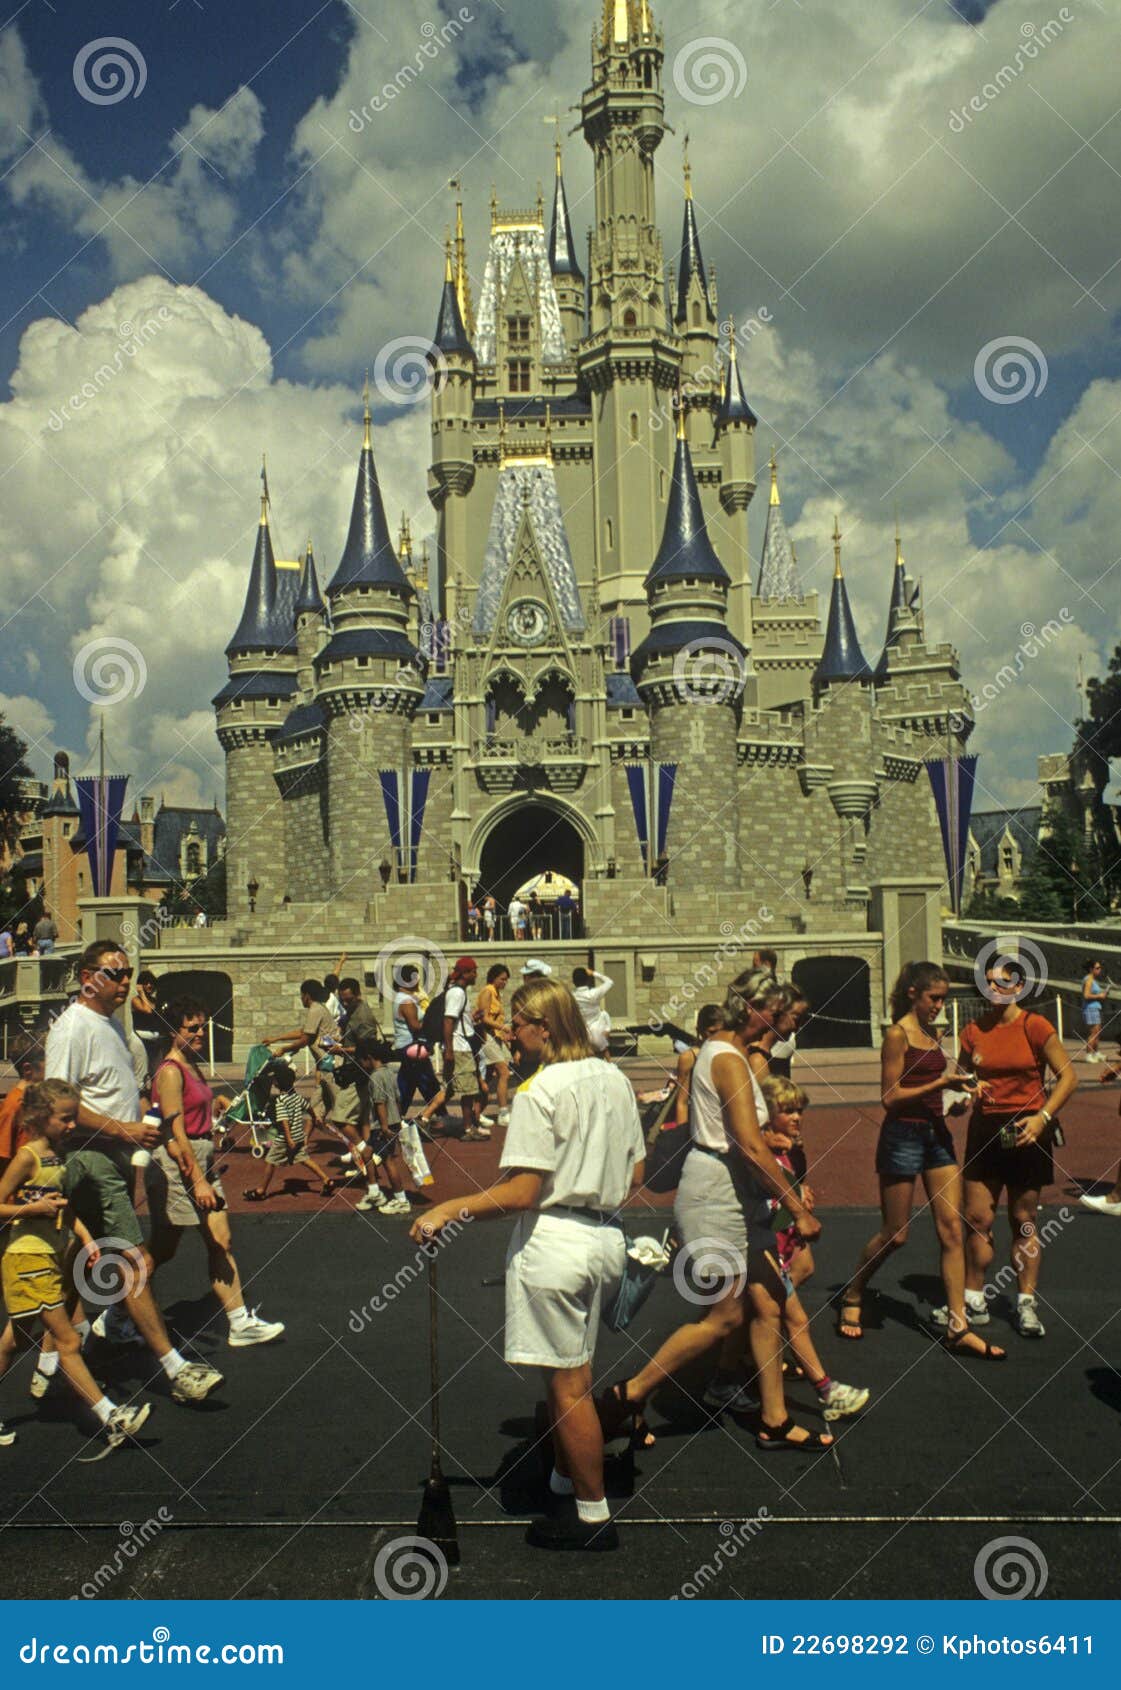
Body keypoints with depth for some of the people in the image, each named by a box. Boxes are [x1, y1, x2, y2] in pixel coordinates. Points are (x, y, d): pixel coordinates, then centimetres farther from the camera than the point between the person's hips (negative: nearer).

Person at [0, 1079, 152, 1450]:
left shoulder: (60, 1156, 9)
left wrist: (85, 1237, 10)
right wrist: (34, 1208, -25)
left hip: (53, 1257, 8)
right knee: (68, 1342, -6)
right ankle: (110, 1419, -6)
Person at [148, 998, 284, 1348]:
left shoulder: (192, 1066, 13)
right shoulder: (170, 1072, -15)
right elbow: (175, 1132, -19)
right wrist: (198, 1180, -21)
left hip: (201, 1160, 9)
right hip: (177, 1165, -9)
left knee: (221, 1244, 4)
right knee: (162, 1250, 3)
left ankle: (241, 1323, 6)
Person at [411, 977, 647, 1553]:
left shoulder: (538, 1092, -17)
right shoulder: (614, 1080, 6)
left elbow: (521, 1193, -21)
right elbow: (636, 1173, 12)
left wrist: (449, 1210, -13)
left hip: (552, 1243, -8)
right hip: (604, 1239, 8)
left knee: (568, 1385, 5)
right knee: (572, 1377, 22)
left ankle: (594, 1516, 17)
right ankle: (565, 1478, 36)